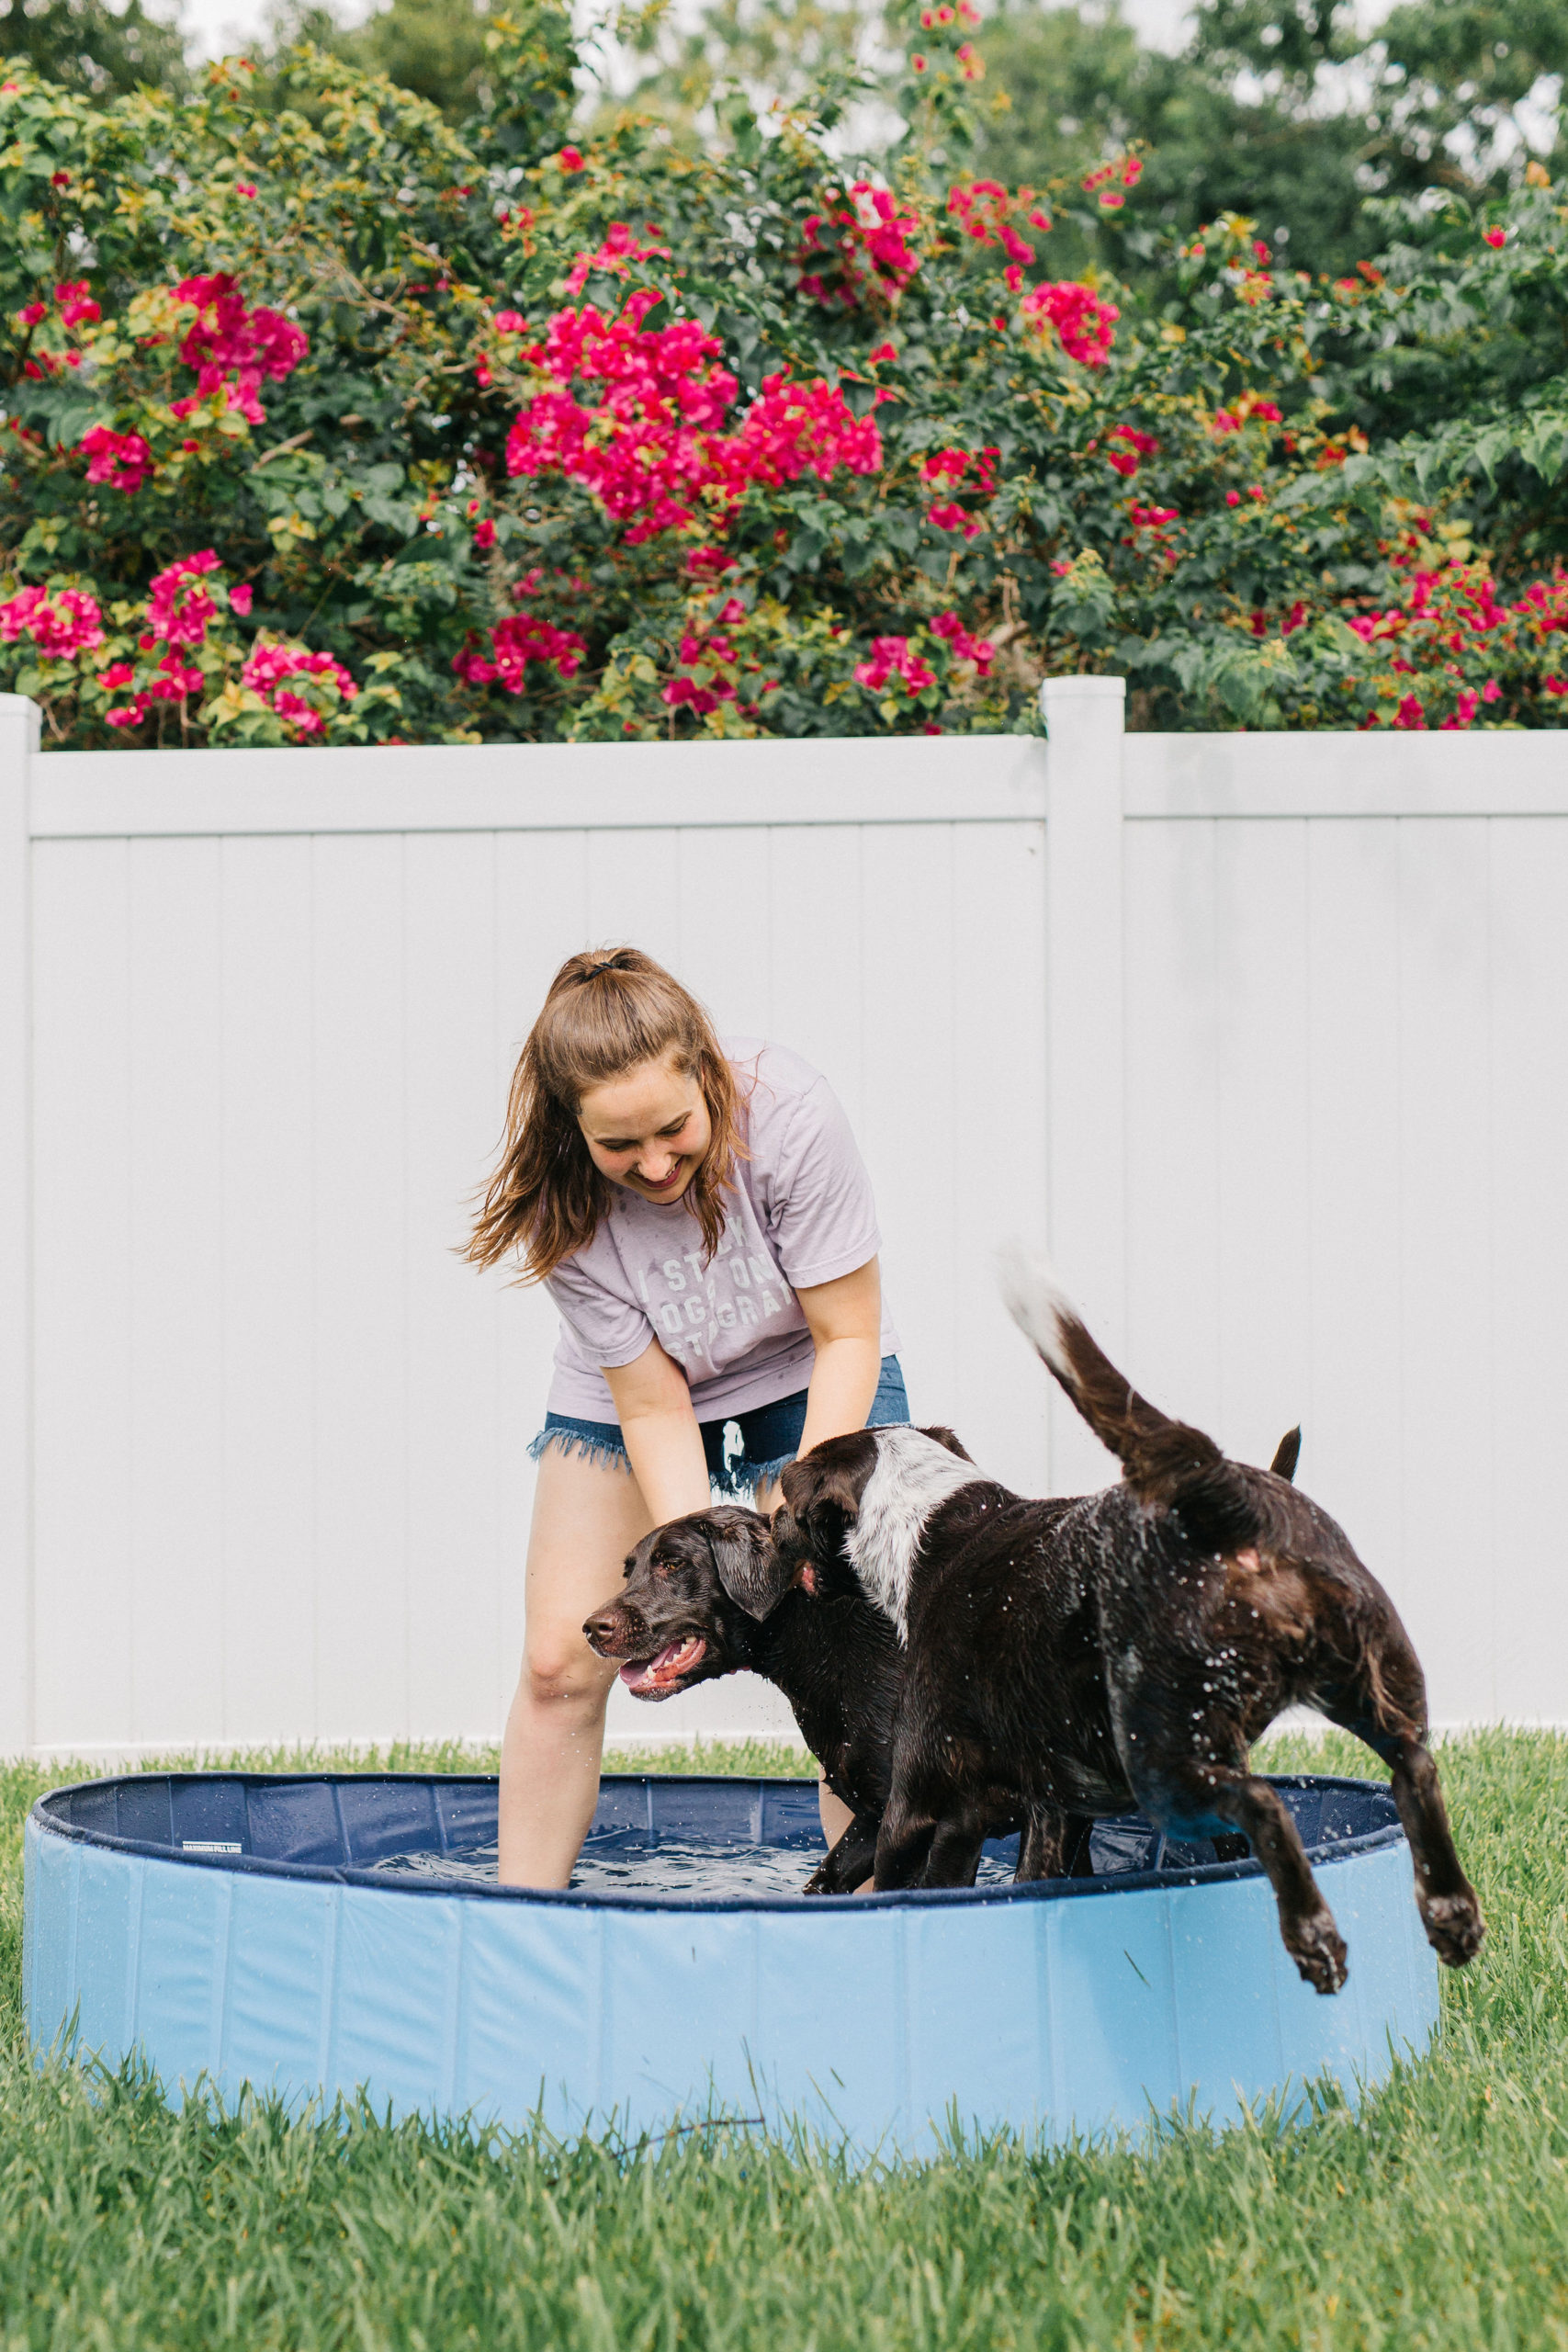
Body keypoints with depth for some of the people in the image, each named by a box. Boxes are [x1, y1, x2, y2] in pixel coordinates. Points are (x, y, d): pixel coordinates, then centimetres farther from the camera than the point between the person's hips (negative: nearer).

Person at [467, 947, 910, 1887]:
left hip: (808, 1382, -1)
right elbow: (653, 1408, -22)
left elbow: (848, 1334, -22)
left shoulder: (789, 1117, -33)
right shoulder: (561, 1205, -27)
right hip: (628, 1392, 1)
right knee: (560, 1662, -5)